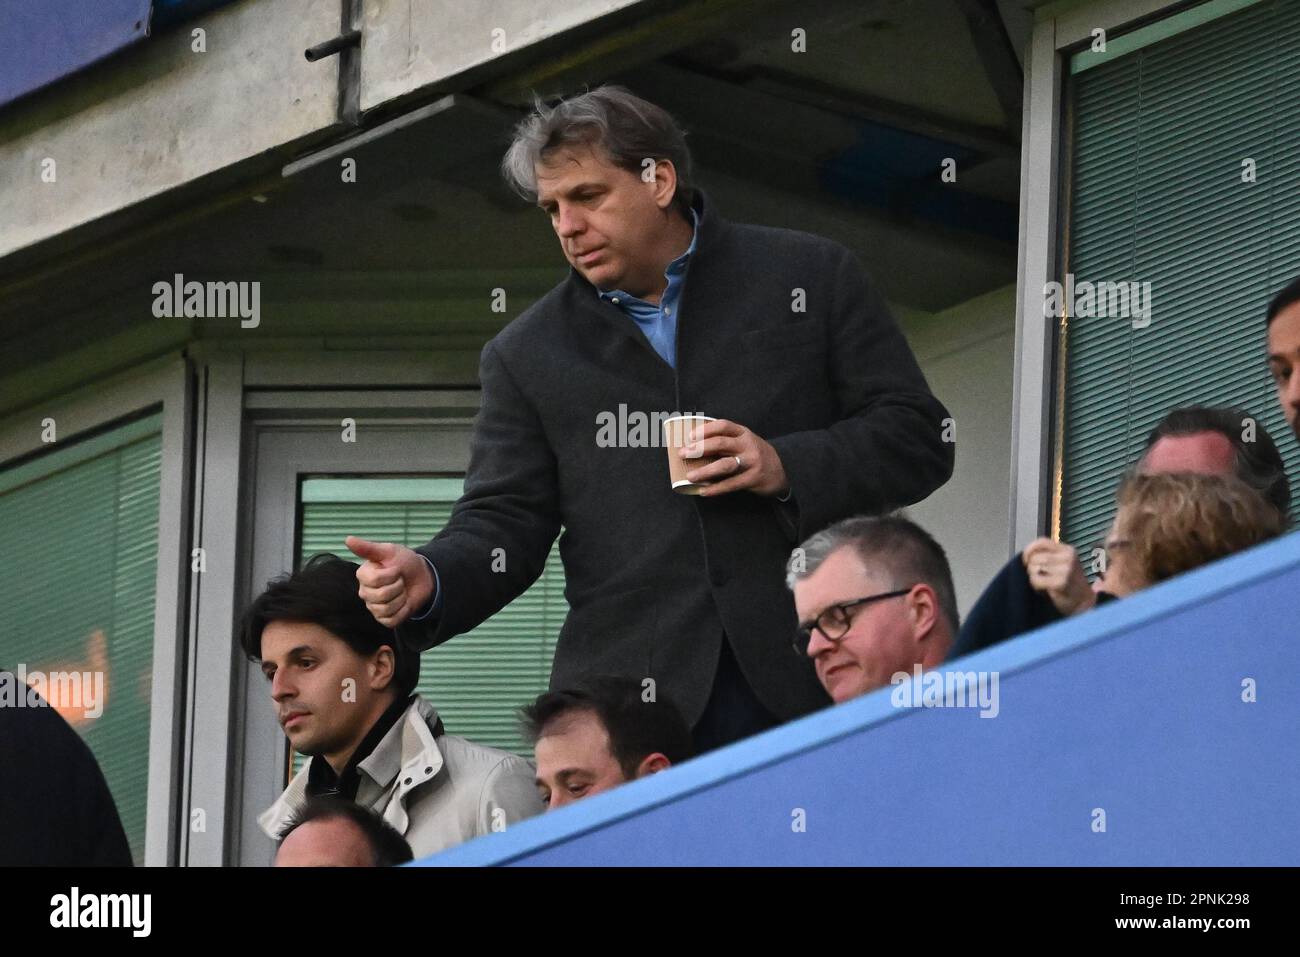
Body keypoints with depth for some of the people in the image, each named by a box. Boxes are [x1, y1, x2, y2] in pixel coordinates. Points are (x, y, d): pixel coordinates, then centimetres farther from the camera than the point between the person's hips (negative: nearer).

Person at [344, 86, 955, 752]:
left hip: (809, 679, -1)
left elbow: (919, 436, 7)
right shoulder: (528, 356, 15)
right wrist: (428, 582, -12)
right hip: (627, 697, 1)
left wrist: (787, 467, -9)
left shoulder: (810, 277, 9)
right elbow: (504, 521, 9)